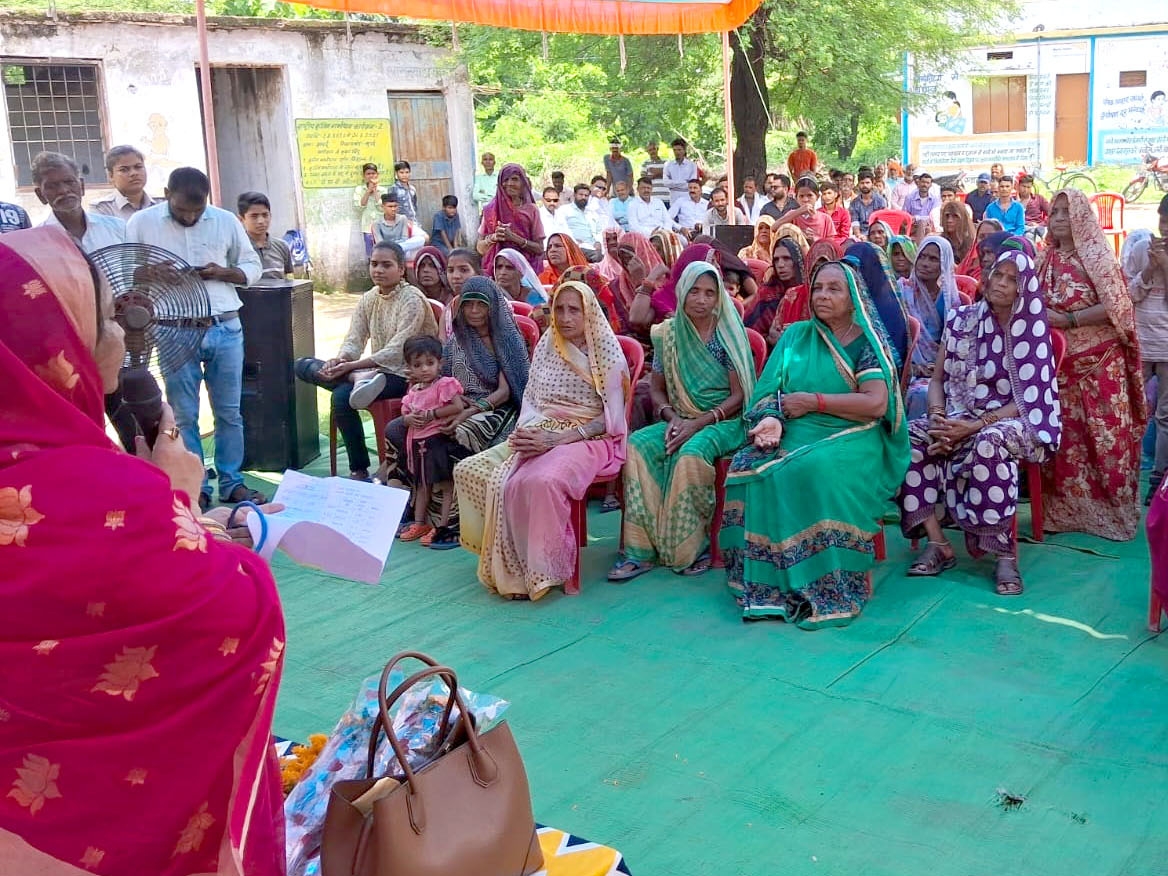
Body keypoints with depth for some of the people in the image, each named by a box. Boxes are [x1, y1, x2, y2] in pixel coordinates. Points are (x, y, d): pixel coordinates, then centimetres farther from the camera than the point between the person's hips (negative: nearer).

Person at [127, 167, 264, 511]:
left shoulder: (226, 221, 5)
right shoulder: (141, 223, 0)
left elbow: (253, 268, 11)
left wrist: (221, 272, -8)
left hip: (225, 329, 2)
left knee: (229, 412, 9)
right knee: (184, 415, 4)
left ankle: (232, 483, 20)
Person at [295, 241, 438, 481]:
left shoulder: (412, 300, -11)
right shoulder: (369, 299, 12)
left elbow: (396, 352, -19)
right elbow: (353, 342, 6)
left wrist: (350, 366, -24)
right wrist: (339, 360, -18)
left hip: (404, 374, -8)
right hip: (376, 370, 8)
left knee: (342, 395, -31)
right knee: (302, 365, -4)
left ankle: (359, 471, -20)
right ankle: (359, 378, -30)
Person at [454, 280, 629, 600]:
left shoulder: (607, 355, -3)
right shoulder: (547, 346, 12)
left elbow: (610, 419, -8)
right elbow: (531, 400, 14)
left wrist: (558, 438, -18)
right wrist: (528, 430, -9)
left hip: (587, 440, -6)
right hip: (541, 435, 6)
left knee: (541, 481, -38)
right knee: (469, 471, -15)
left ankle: (538, 570, -20)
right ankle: (504, 562, -7)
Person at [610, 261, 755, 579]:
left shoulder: (728, 335, -5)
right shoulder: (668, 334, 6)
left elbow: (739, 396, -8)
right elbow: (656, 389, 11)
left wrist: (698, 423, -18)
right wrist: (672, 418, -10)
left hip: (723, 421, -4)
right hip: (680, 420, 4)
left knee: (690, 454, -35)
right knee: (637, 446, -24)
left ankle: (690, 549, -17)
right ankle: (643, 549, -23)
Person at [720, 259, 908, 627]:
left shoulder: (864, 343, 4)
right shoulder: (796, 335, 16)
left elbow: (876, 404, -10)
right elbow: (771, 391, 8)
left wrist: (813, 401, -9)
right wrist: (772, 419, -15)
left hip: (848, 441, -4)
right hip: (793, 437, 4)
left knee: (816, 471, -36)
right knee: (748, 468, -26)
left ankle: (827, 590, -26)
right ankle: (766, 585, -21)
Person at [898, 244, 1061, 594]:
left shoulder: (1033, 331, -4)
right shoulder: (961, 320, 7)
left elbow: (1027, 400, -9)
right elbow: (938, 379, 9)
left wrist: (975, 426, -21)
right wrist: (938, 415, -13)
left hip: (1013, 420, -4)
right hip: (959, 415, 4)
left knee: (988, 444, -39)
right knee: (909, 437, -24)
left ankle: (1005, 552, -28)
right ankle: (937, 543, -19)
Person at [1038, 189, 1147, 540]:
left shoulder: (1097, 255, -8)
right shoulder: (1047, 259, 10)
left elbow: (1115, 308, -14)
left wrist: (1066, 319, -18)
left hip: (1099, 362, -5)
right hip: (1059, 361, 5)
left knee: (1104, 435, -2)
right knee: (1064, 436, 6)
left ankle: (1113, 511, 8)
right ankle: (1067, 509, 14)